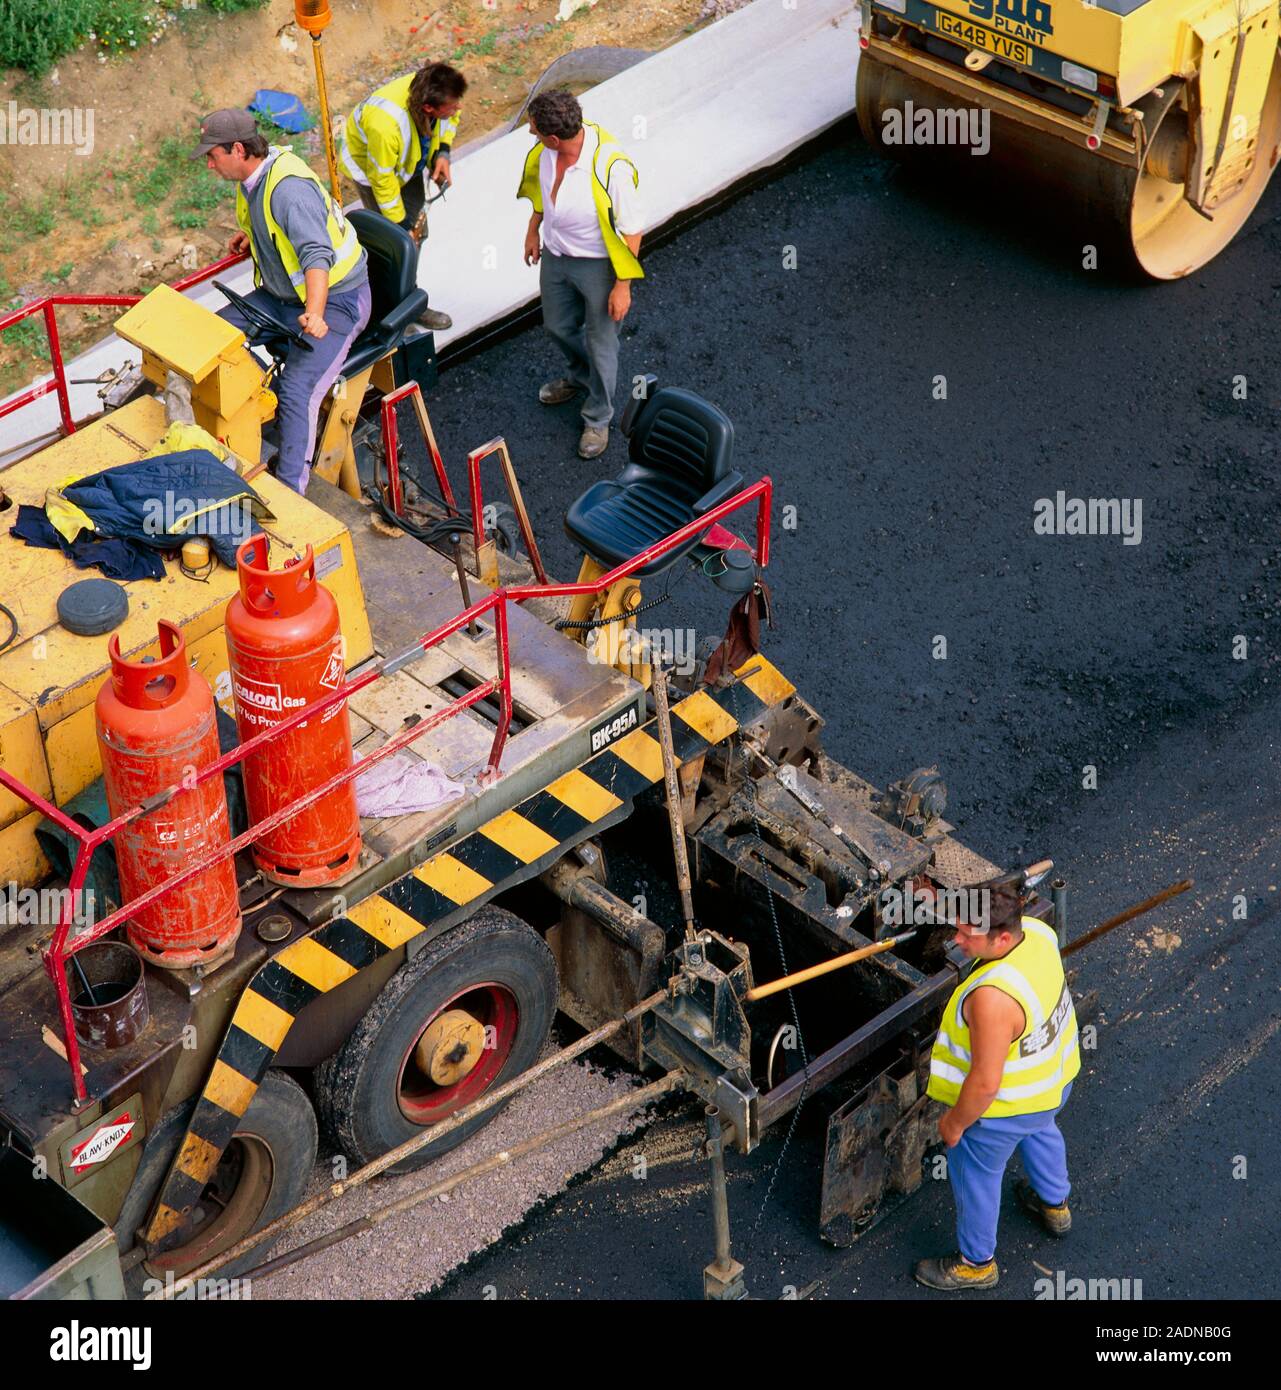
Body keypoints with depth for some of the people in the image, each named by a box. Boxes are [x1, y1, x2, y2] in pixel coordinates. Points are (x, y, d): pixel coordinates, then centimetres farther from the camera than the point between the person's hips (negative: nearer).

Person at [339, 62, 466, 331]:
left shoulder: (431, 90, -30)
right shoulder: (386, 124, -47)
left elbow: (451, 117, -2)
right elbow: (381, 179, -31)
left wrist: (442, 153, -15)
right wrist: (400, 224, -21)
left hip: (409, 160, 7)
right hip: (369, 165, -7)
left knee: (417, 229, 16)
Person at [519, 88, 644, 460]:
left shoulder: (611, 166, -36)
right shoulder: (545, 151, -18)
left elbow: (632, 230, -24)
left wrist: (623, 286, -19)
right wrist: (533, 230, 18)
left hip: (598, 264, -6)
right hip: (555, 256, 6)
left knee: (600, 343, 12)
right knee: (558, 325, 27)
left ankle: (598, 418, 36)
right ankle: (581, 376, 59)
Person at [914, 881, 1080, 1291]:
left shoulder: (993, 998, -45)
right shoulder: (1037, 931, -22)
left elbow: (985, 1082, -35)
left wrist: (955, 1122, -16)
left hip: (1006, 1105, -7)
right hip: (1054, 1079, 8)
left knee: (974, 1173, 20)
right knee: (1039, 1132, 38)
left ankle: (976, 1263, 44)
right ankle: (1055, 1205, 65)